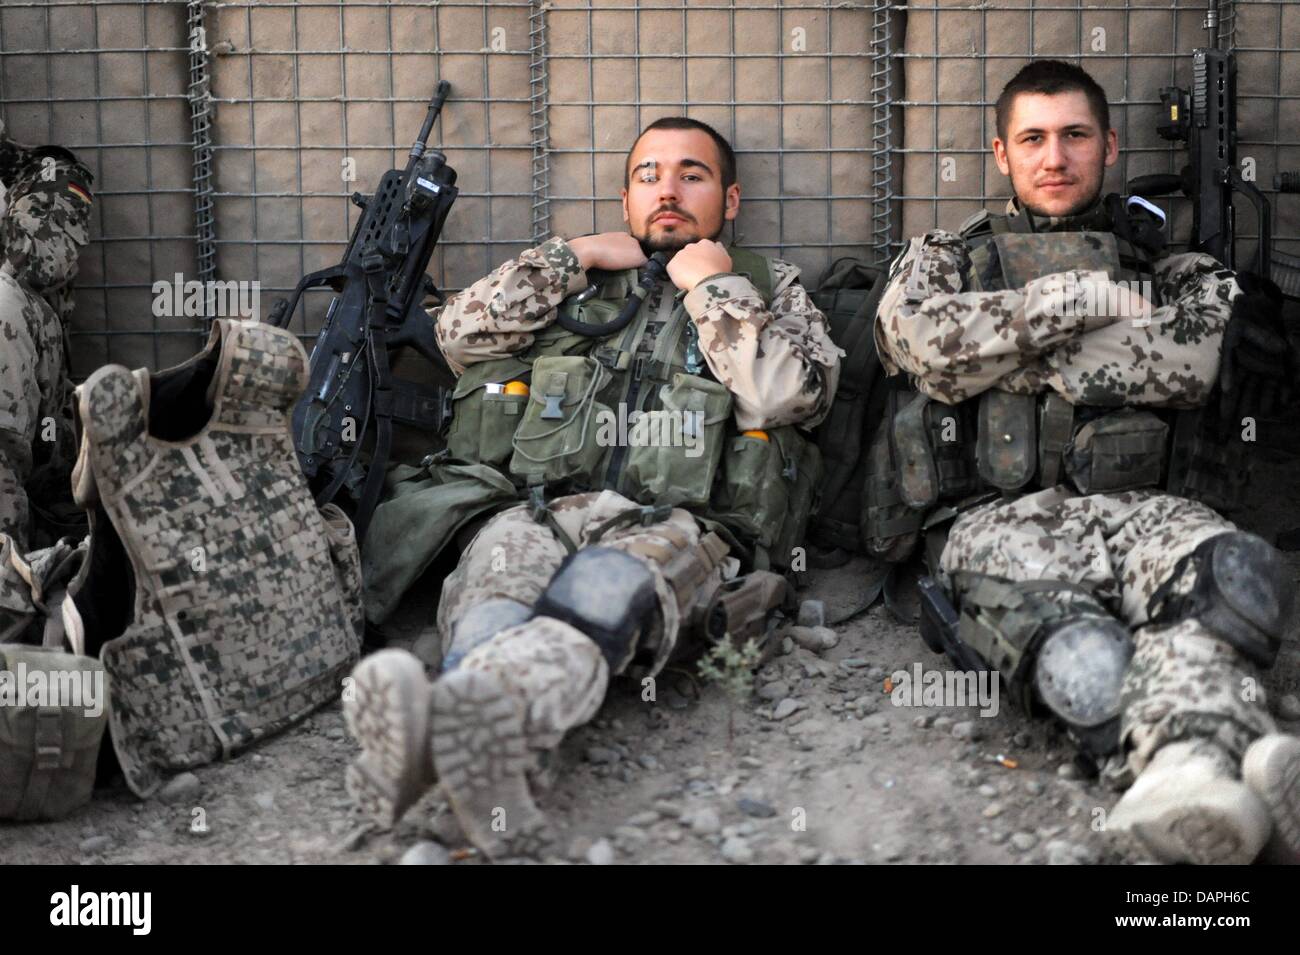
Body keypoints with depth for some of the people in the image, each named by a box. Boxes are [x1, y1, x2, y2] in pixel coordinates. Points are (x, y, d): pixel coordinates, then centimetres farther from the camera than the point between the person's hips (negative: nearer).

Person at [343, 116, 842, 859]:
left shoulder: (771, 290, 26)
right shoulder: (580, 278, 32)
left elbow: (791, 393, 3)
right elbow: (461, 335, 18)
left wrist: (715, 287, 9)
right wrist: (570, 257, 15)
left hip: (675, 527, -2)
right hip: (540, 509, 3)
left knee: (605, 583, -39)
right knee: (500, 572, -36)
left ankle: (458, 721, -69)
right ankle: (476, 749, -66)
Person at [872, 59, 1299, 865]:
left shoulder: (1174, 269, 27)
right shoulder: (943, 259, 28)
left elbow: (1198, 357, 2)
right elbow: (923, 342, 2)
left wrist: (1012, 359, 4)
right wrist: (1083, 297, 4)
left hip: (1141, 503, 1)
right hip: (999, 517, -1)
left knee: (1221, 568, -39)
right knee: (1072, 643, -39)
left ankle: (1184, 773, -66)